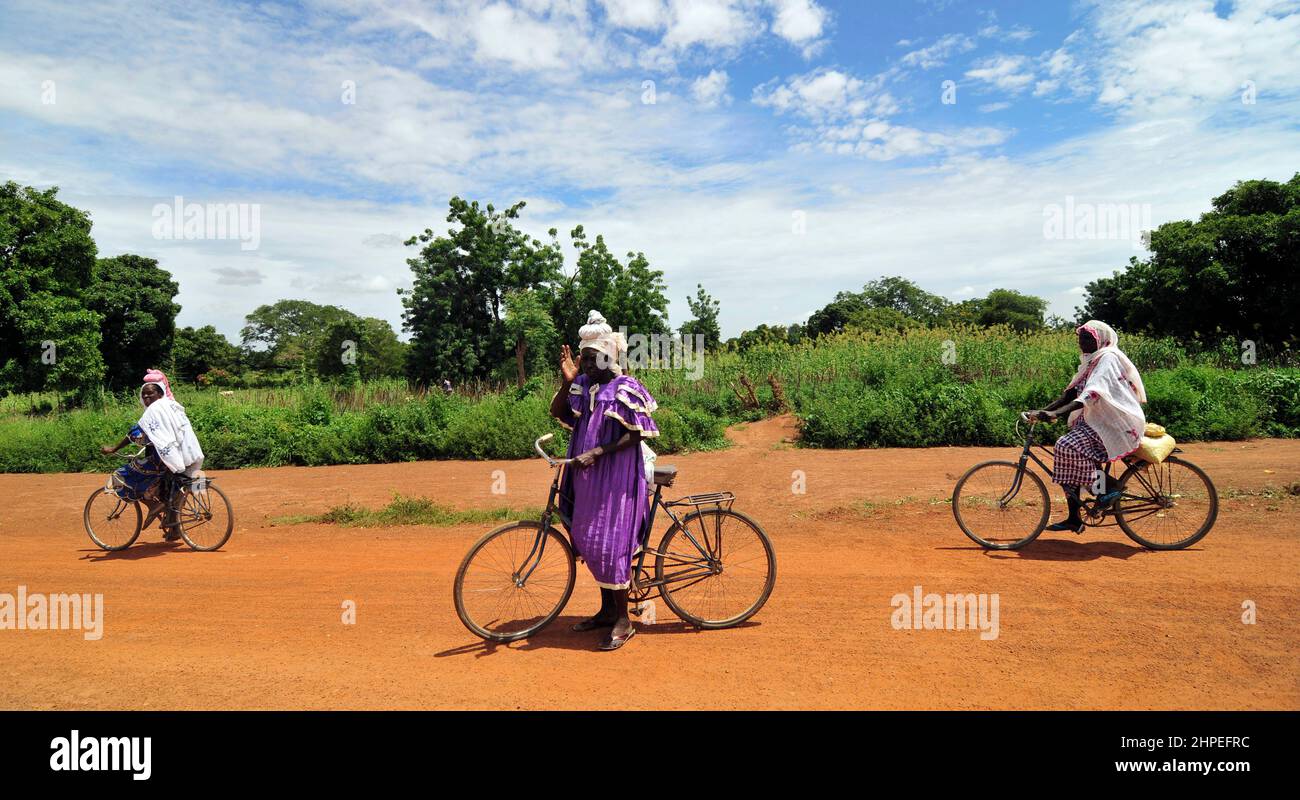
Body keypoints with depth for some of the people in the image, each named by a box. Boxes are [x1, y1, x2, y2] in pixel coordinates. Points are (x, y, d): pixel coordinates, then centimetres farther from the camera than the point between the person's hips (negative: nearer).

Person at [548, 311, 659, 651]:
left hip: (615, 476, -8)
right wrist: (566, 381, -11)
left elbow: (634, 436, -14)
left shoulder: (626, 389, -10)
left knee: (611, 544, -7)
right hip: (587, 474, 8)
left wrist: (597, 452, -23)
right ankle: (607, 609, 30)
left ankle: (623, 621, 6)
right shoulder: (583, 384, 8)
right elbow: (557, 412, 2)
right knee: (589, 542, 14)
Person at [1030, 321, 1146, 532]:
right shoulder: (1091, 361, 15)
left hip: (1116, 423, -9)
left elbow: (1091, 395, -27)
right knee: (1071, 464, 0)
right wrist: (1043, 410, -2)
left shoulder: (1108, 358, -14)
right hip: (1095, 420, 9)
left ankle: (1110, 485, -8)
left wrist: (1055, 413, -36)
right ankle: (1074, 519, 6)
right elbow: (1072, 393, 10)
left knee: (1069, 447, -27)